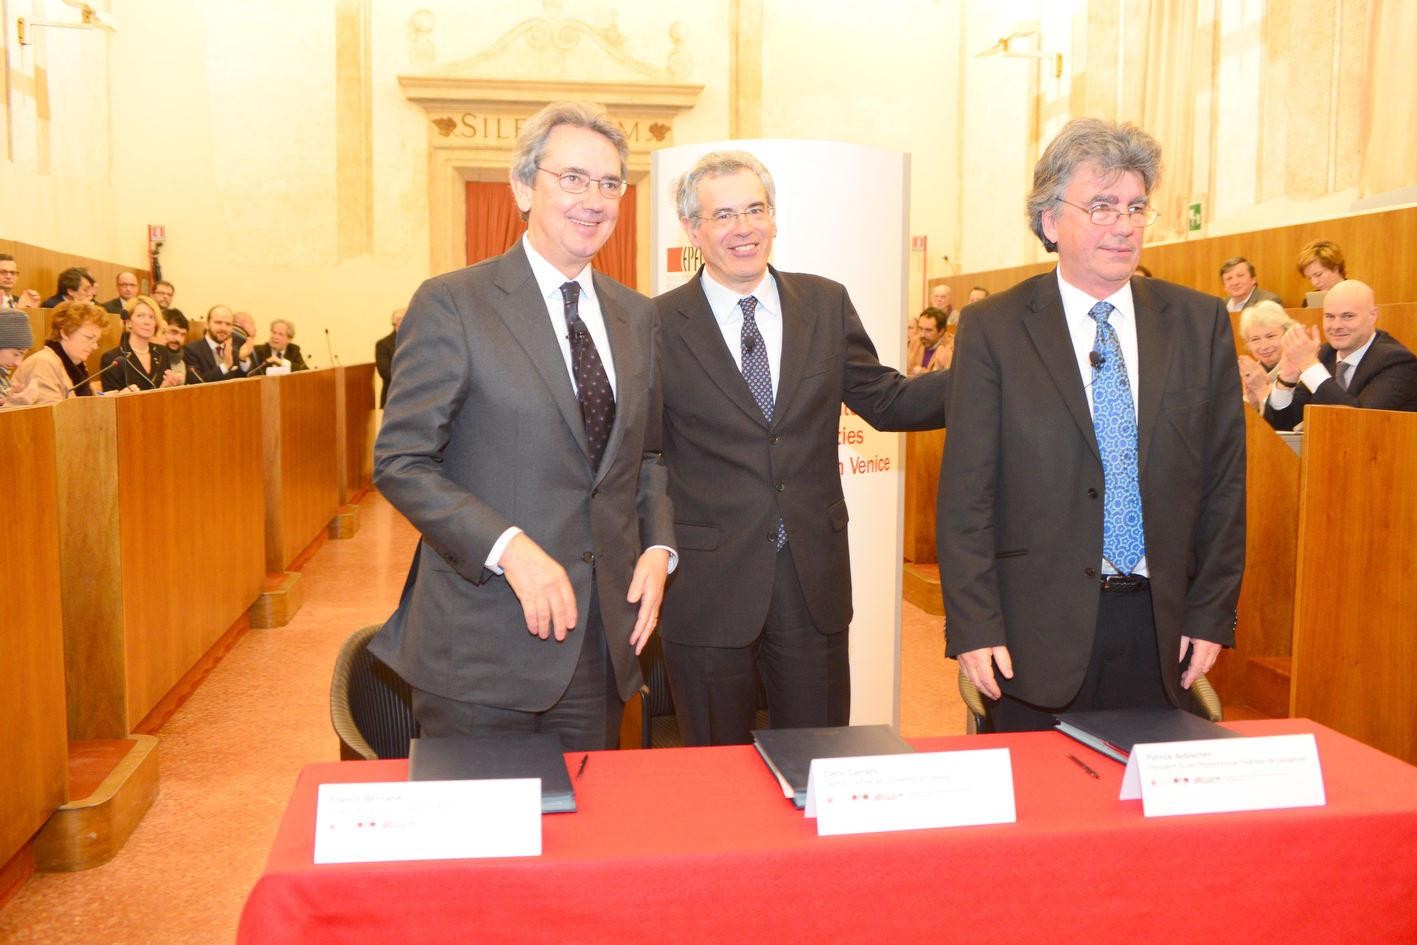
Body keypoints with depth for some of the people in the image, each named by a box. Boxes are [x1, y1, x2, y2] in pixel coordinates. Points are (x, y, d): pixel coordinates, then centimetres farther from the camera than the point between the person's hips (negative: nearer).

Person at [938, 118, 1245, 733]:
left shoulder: (1200, 323, 6)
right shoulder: (992, 329, -3)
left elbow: (1224, 480, 7)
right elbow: (966, 492, -5)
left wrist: (1212, 614, 3)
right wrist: (974, 628, -10)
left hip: (1161, 627, 3)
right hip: (1037, 631, -2)